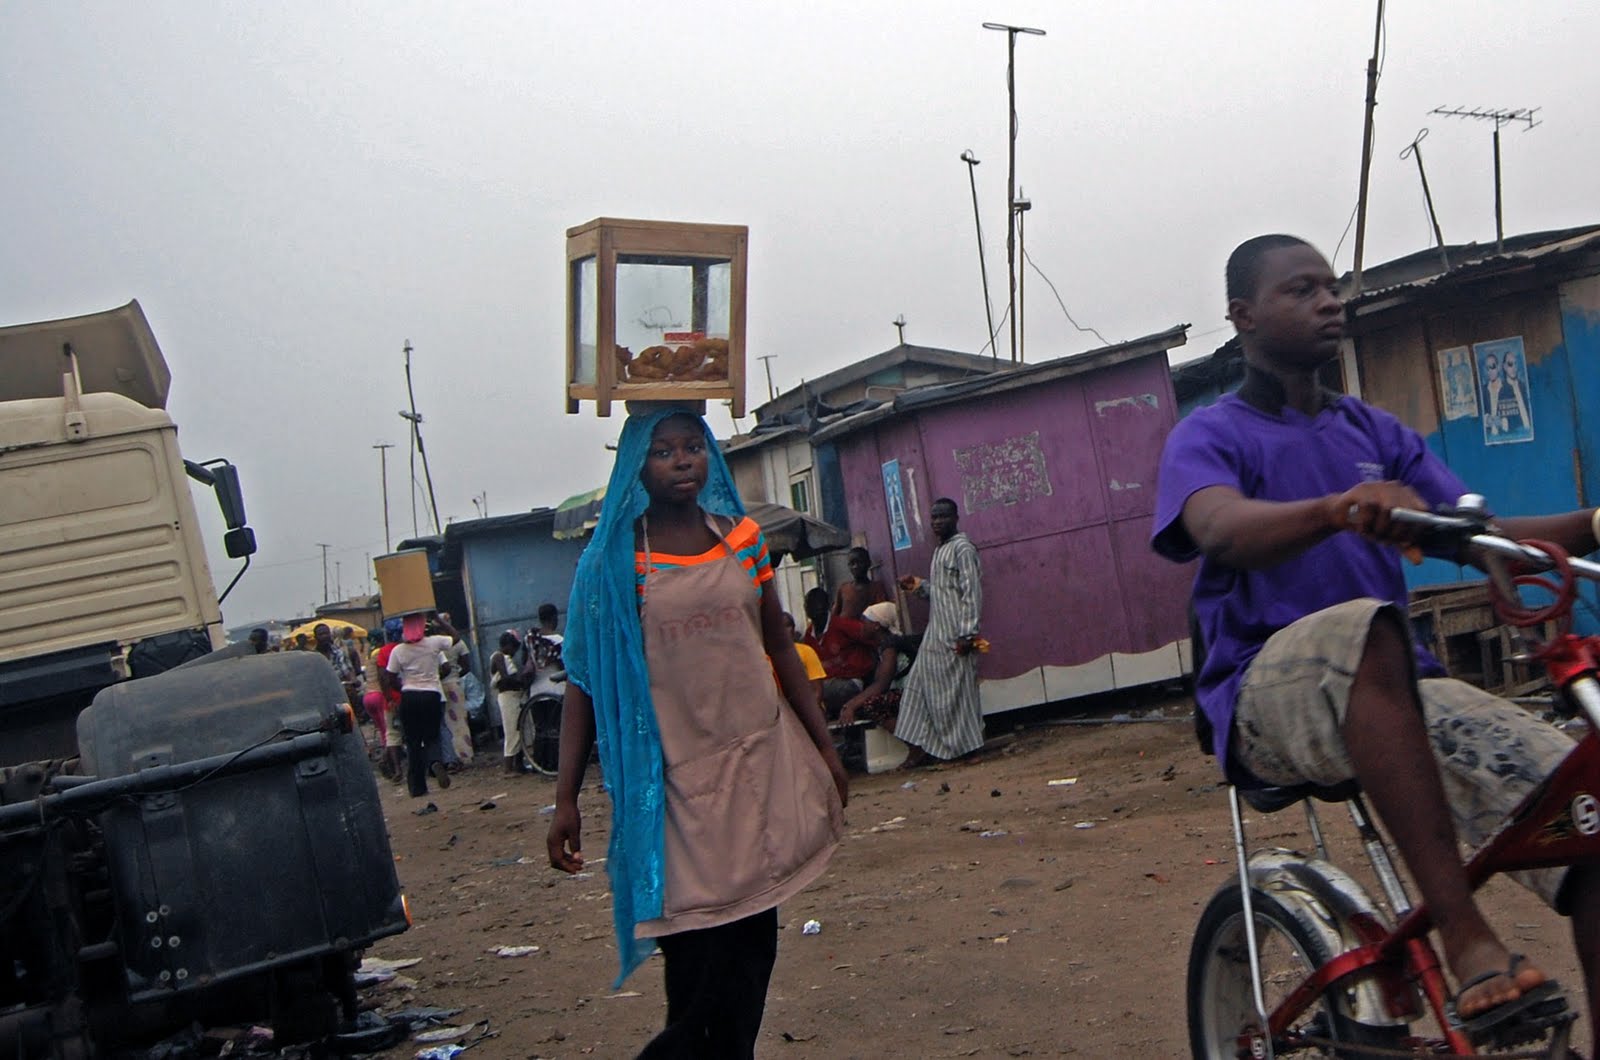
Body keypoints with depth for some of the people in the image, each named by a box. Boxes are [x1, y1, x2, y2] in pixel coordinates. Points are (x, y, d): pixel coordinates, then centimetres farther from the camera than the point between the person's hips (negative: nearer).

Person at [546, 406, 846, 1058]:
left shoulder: (742, 538, 7)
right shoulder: (613, 560, -3)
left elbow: (779, 647, 13)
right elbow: (584, 681, -3)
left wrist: (823, 748, 11)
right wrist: (566, 799, -8)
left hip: (759, 761, 4)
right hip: (676, 775, -3)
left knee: (754, 935, 9)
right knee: (694, 949, -2)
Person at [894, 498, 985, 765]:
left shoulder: (962, 548, -10)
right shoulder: (940, 550, 18)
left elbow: (971, 592, -17)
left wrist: (967, 633, -22)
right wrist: (920, 586, 9)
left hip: (954, 633, -9)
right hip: (935, 633, 9)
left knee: (957, 688, -2)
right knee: (922, 684, 7)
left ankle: (966, 745, 7)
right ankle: (922, 746, 10)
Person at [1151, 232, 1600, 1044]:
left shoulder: (1376, 432, 18)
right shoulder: (1209, 437, 2)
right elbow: (1222, 528, -22)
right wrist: (1342, 507, -43)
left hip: (1399, 695, 5)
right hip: (1273, 694, -5)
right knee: (1362, 626, -40)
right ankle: (1464, 938, -40)